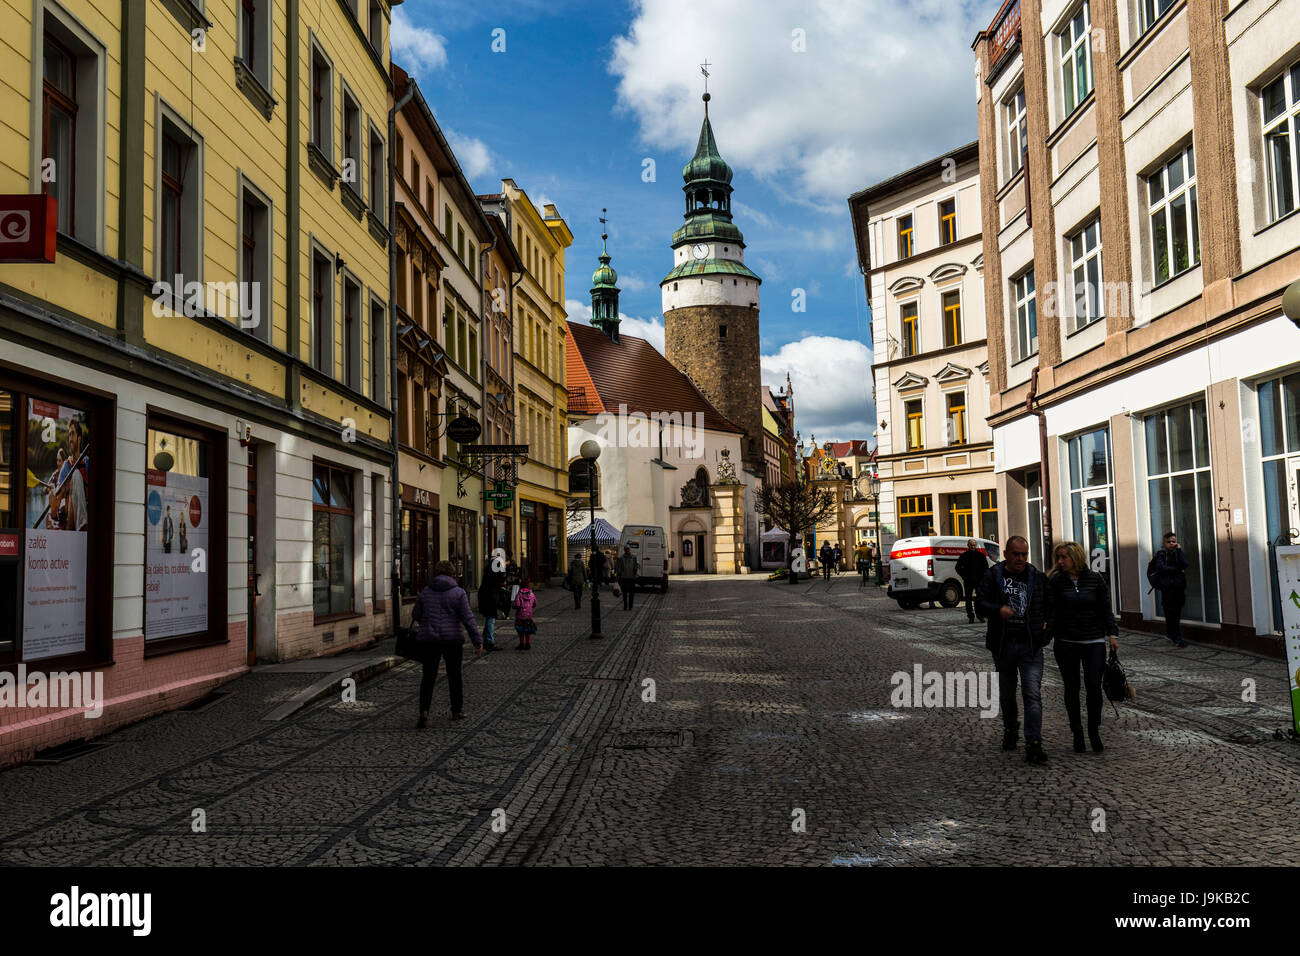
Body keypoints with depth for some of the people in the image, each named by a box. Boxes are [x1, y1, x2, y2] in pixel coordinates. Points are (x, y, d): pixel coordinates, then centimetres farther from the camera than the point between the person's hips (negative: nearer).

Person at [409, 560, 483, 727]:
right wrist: (477, 641, -6)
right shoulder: (458, 592, -5)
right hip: (451, 639, -2)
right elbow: (468, 619, -10)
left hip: (428, 640, 2)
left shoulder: (425, 592, 4)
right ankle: (457, 710, 21)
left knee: (428, 677, 7)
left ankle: (424, 712, -9)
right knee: (454, 675, 14)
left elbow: (415, 615, 14)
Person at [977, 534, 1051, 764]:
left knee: (1033, 694, -11)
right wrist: (998, 610, -22)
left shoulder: (1038, 577, 6)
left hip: (1031, 645, -1)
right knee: (1006, 693, 16)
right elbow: (981, 602, -4)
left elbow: (1050, 605, 17)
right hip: (1003, 644, 1)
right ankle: (1010, 729, 39)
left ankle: (1033, 746, -13)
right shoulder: (992, 576, 2)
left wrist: (1047, 623, 1)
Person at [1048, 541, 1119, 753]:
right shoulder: (1056, 581, -2)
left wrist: (1112, 634, -1)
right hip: (1066, 643, 0)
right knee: (1072, 688, 7)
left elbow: (1105, 609, 5)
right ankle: (1077, 733, 20)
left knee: (1094, 687, -7)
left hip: (1094, 641, 0)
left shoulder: (1095, 579, 0)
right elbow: (1051, 610, -10)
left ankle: (1094, 730, 14)